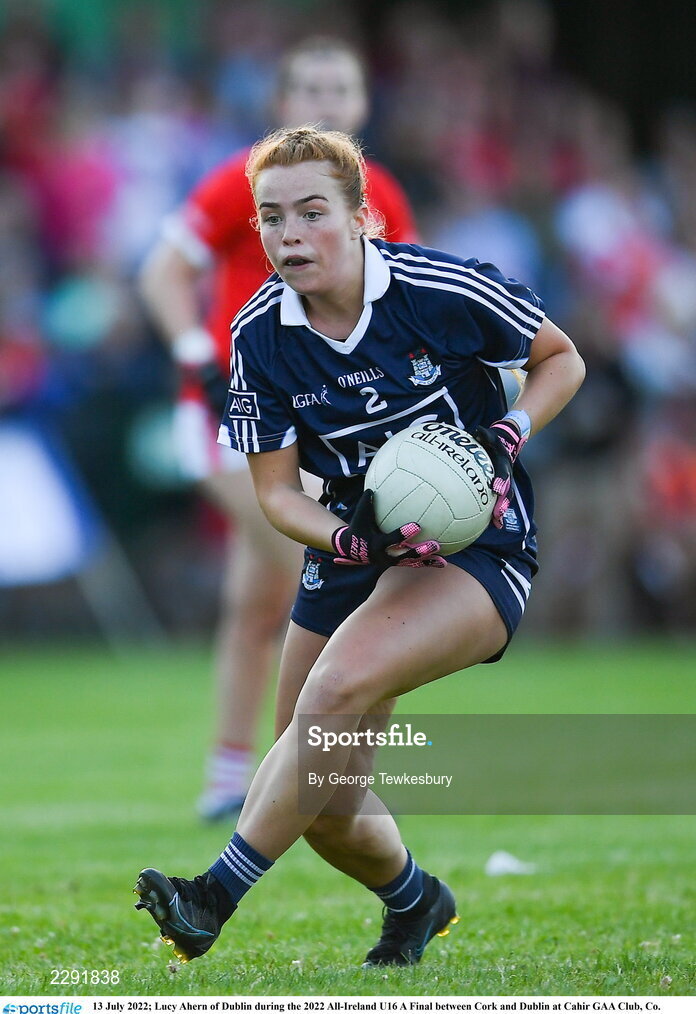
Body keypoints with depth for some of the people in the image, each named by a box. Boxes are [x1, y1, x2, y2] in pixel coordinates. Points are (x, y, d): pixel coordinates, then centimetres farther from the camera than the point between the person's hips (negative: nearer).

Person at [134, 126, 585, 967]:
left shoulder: (442, 290, -16)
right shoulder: (261, 336, -7)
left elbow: (561, 360, 1)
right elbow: (276, 493, -3)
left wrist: (508, 436, -17)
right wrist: (351, 540, -22)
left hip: (476, 546, -5)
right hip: (352, 556, 5)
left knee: (340, 683, -33)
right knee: (324, 808, 5)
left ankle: (216, 896, -29)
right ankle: (413, 901, 39)